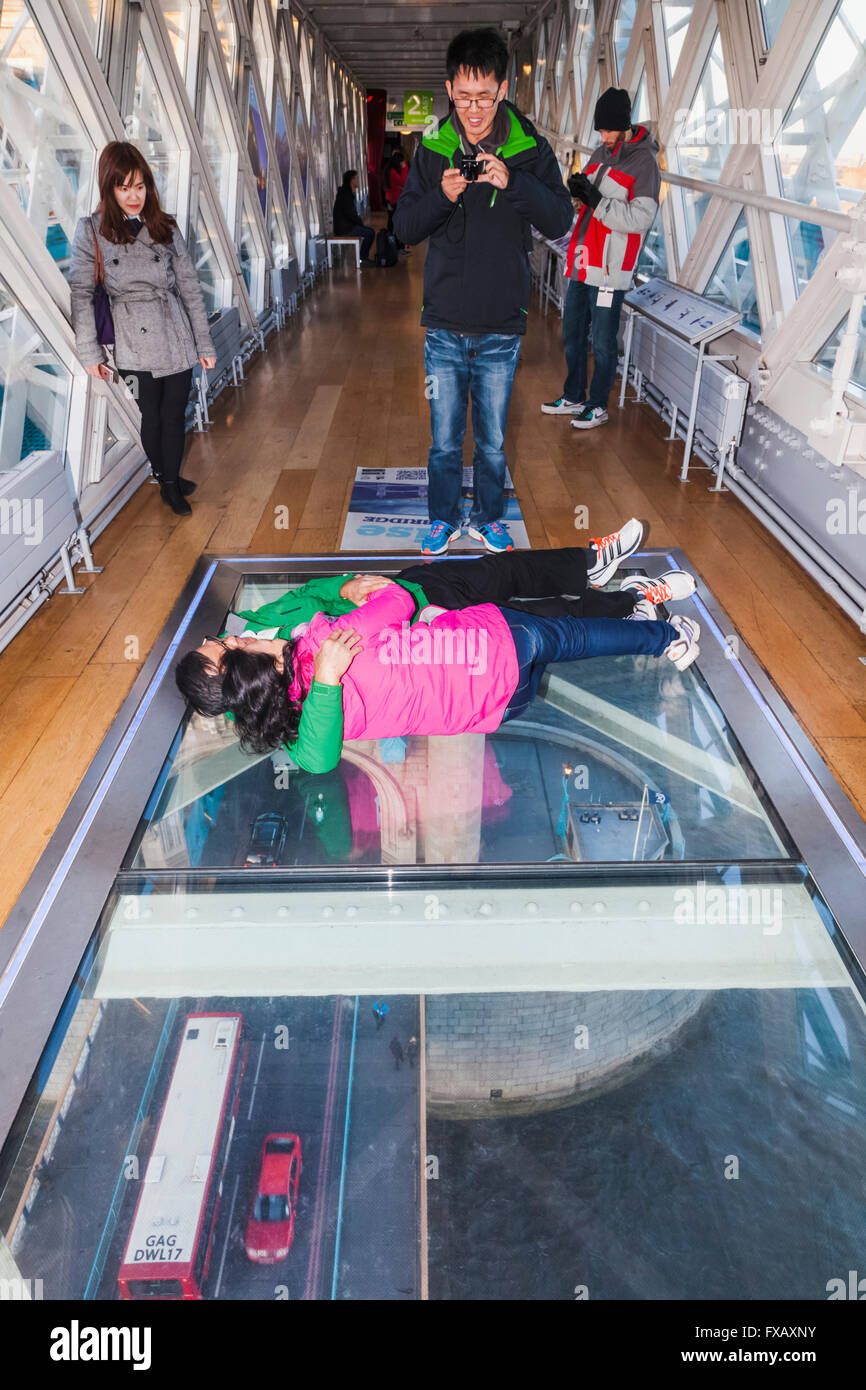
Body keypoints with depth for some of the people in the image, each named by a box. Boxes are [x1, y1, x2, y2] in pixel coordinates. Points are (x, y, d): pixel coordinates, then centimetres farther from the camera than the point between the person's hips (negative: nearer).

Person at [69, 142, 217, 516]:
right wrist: (89, 352, -11)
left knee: (174, 416, 6)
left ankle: (171, 483, 23)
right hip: (134, 347, -1)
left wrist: (205, 344, 3)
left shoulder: (166, 228, 5)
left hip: (178, 342, 1)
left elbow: (190, 288, 6)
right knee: (151, 419, 8)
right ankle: (166, 480, 28)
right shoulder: (91, 231, -1)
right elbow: (80, 293, -5)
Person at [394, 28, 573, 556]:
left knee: (493, 441, 10)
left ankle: (488, 518, 30)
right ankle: (444, 521, 26)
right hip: (445, 326, 1)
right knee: (445, 441, 8)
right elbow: (405, 227, 2)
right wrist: (441, 196, -17)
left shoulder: (530, 149, -2)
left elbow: (561, 220, -8)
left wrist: (513, 183, -23)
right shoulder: (433, 151, 2)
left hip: (502, 329, 0)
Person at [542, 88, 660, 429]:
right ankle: (573, 397, 29)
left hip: (610, 269, -8)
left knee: (602, 343, 0)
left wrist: (597, 201, -21)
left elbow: (641, 218, -17)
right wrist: (578, 189, -3)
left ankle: (598, 405, 14)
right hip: (581, 263, 8)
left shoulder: (644, 161, -9)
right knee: (572, 335, 15)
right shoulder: (600, 154, 14)